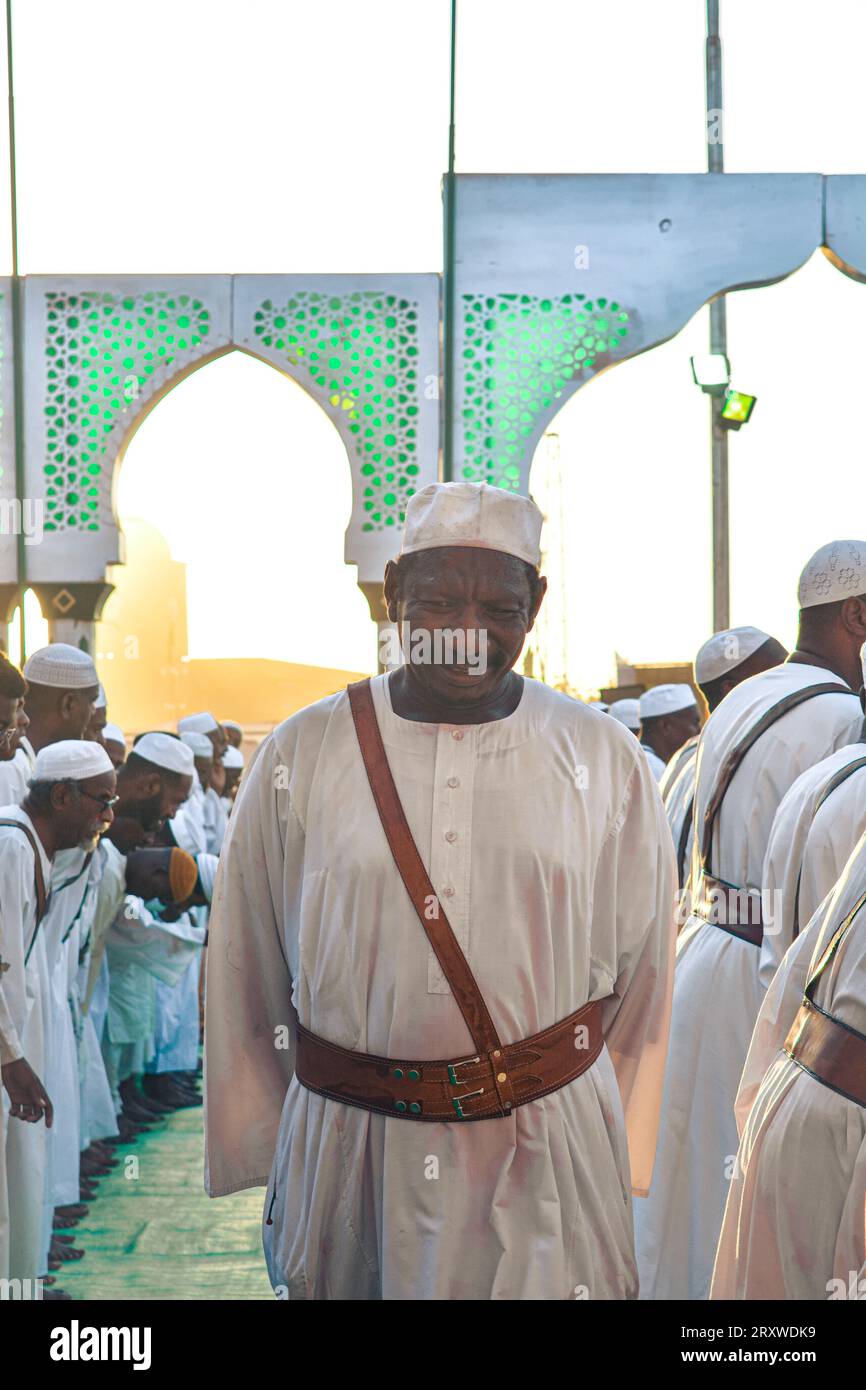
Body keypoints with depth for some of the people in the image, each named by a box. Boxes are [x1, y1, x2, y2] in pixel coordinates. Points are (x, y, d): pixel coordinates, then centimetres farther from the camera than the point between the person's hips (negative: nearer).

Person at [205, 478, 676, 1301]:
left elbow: (633, 984, 7)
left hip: (546, 1167, 0)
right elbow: (248, 979, 7)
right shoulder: (301, 758, -1)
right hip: (345, 1151, 1)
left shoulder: (604, 764, 0)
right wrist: (265, 1150, 11)